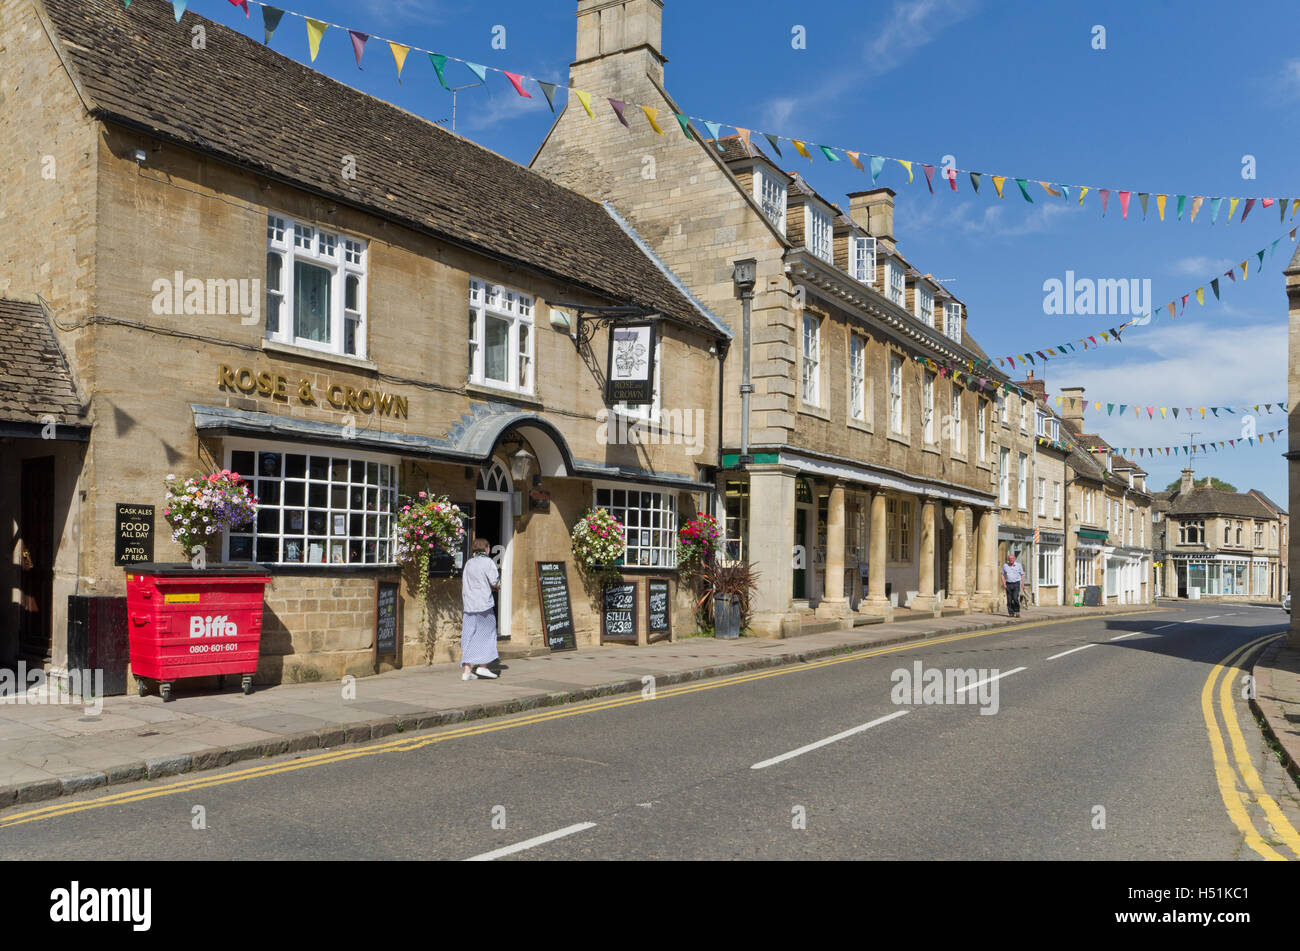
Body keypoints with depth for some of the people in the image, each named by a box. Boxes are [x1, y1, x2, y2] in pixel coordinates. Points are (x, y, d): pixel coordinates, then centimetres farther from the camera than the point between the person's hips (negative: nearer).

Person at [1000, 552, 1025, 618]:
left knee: (1015, 598, -15)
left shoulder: (1018, 566, 5)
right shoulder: (1005, 566, 7)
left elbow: (1022, 575, 9)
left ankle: (1017, 612, -2)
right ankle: (1011, 613, 5)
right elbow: (1002, 575, 11)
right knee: (1009, 599, -1)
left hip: (1016, 584, -2)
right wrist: (1004, 583, 0)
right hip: (1008, 584, 2)